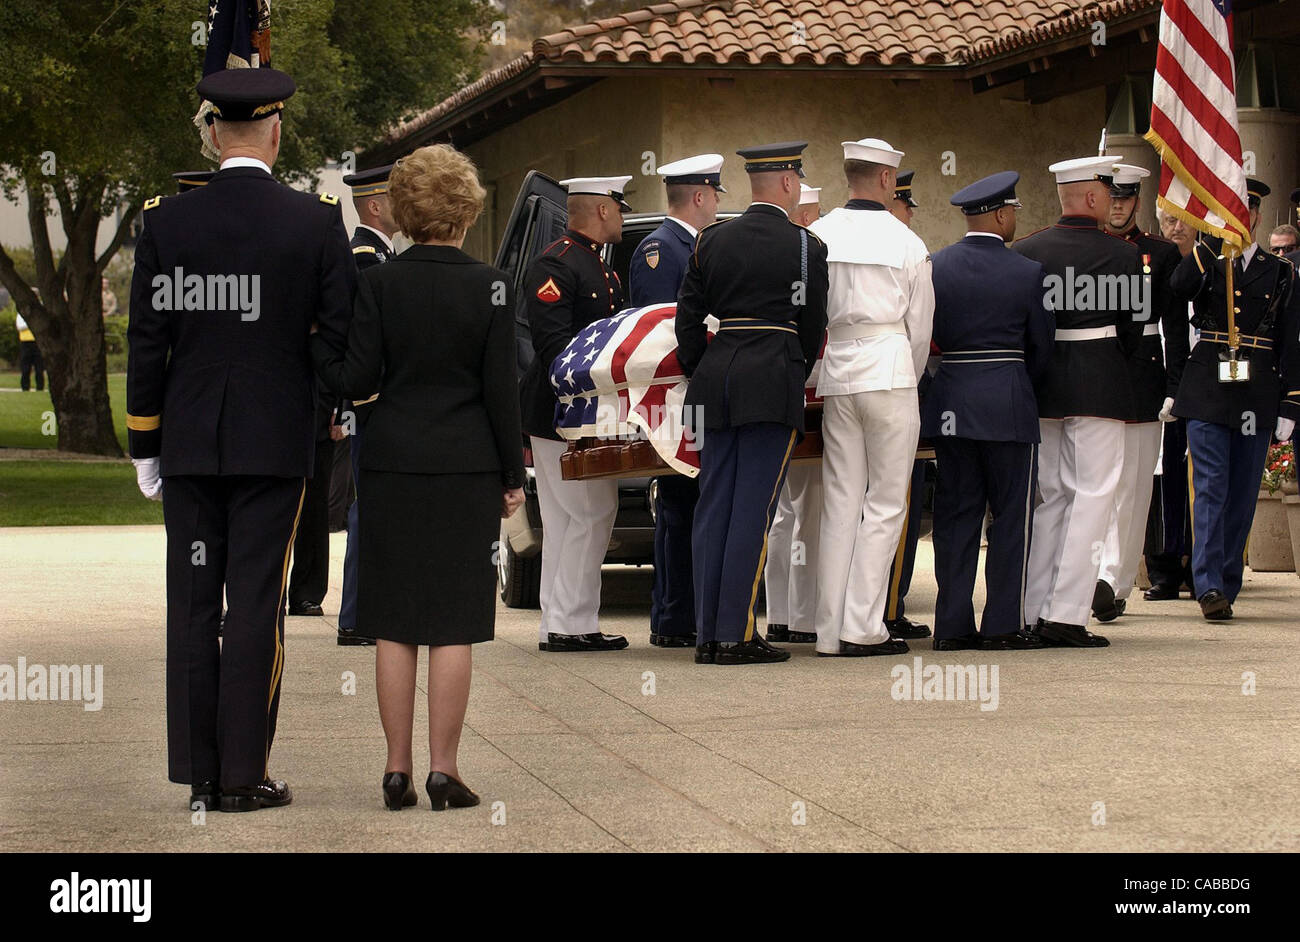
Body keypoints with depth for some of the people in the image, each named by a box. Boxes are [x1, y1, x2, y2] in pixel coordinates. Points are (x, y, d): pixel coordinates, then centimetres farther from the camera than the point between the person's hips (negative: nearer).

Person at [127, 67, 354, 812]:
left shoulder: (167, 220, -2)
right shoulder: (315, 221, -7)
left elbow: (147, 341, 0)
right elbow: (345, 329, -4)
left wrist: (145, 445, 8)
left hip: (190, 444, 2)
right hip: (276, 443, -2)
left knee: (192, 604, 8)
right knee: (257, 604, 1)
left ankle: (199, 771, 11)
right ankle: (243, 773, 2)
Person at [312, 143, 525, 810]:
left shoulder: (378, 284, -2)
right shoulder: (489, 286, -4)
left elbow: (355, 381, -5)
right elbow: (501, 388, -4)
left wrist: (313, 333, 10)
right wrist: (513, 474, 4)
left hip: (392, 464, 1)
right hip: (467, 468, -1)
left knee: (394, 624, 7)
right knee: (454, 623, 2)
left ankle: (397, 769, 8)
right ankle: (443, 769, 1)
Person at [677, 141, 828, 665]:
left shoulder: (713, 240, 9)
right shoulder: (805, 247, -2)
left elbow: (688, 316, 9)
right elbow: (813, 327, 4)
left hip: (717, 376, 5)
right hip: (773, 381, -5)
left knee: (714, 506, 7)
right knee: (754, 510, -5)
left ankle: (707, 633, 7)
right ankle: (735, 635, -6)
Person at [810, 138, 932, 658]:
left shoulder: (819, 234, 3)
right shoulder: (907, 244, -3)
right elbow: (920, 326, 3)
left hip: (835, 374, 4)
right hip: (889, 371, -4)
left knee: (840, 502, 8)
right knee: (885, 504, 1)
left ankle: (830, 630, 7)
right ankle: (863, 628, -3)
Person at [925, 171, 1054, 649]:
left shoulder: (935, 266, 3)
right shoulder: (1027, 273, -6)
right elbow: (1041, 345, 2)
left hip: (950, 400, 4)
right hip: (1008, 402, -4)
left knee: (955, 512, 8)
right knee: (1012, 513, 4)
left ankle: (953, 624, 7)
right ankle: (1003, 623, 2)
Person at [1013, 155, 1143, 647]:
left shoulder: (1025, 251, 2)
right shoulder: (1124, 255, -7)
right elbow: (1131, 329, -1)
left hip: (1040, 386, 5)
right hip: (1099, 382, -5)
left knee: (1050, 497, 13)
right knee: (1093, 496, -2)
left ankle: (1035, 612, 13)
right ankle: (1066, 615, -9)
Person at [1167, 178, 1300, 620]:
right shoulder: (1204, 263, 9)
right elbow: (1180, 286, -17)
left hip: (1256, 399, 2)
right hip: (1207, 392, -2)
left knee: (1242, 494, 5)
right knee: (1211, 488, -10)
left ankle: (1226, 587, 13)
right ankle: (1209, 587, -14)